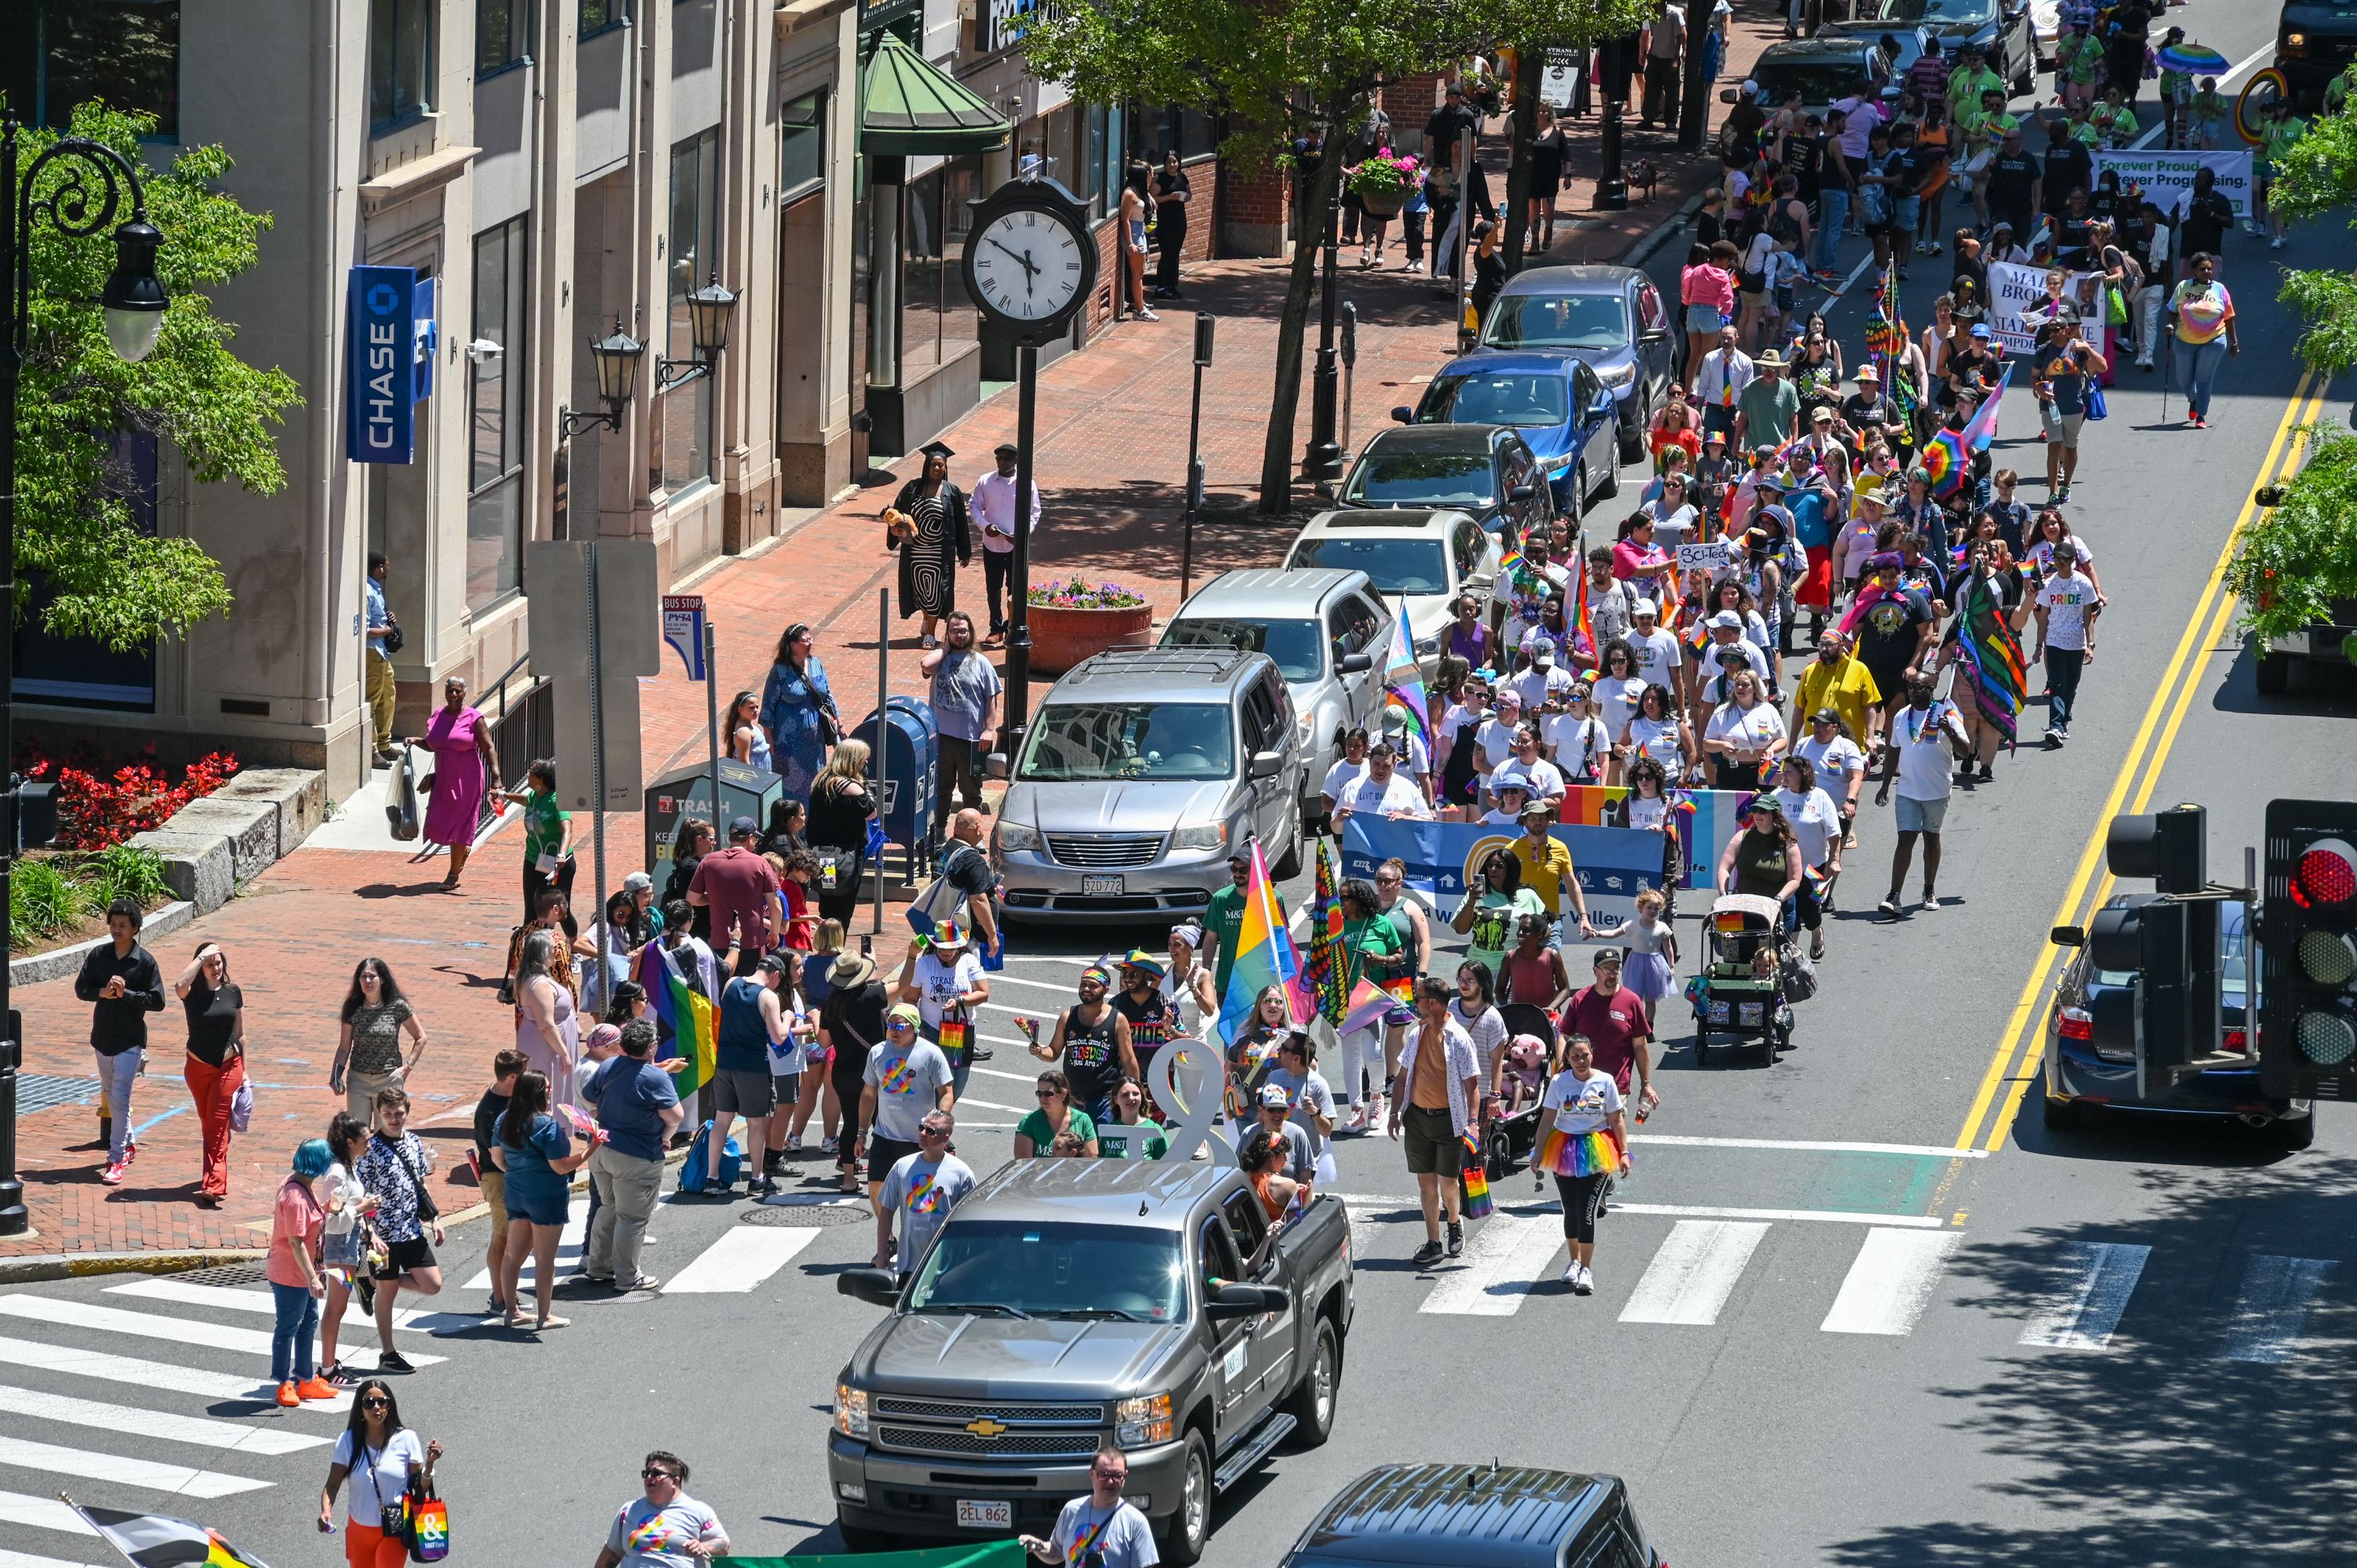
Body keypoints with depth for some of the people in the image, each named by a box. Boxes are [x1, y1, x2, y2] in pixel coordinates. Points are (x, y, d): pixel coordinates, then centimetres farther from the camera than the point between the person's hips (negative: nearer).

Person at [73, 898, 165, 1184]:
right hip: (102, 1037, 5)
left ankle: (116, 1161, -12)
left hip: (130, 1040, -5)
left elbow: (157, 1001, -9)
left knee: (119, 1098, -12)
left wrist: (126, 993, -20)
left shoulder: (145, 962, -9)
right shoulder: (98, 955, 1)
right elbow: (81, 988, 3)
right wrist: (102, 992, -16)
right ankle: (128, 1144, 37)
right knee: (110, 1095, 18)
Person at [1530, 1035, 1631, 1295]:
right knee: (1570, 1210, 9)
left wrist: (1624, 1152, -3)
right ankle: (1575, 1260, 30)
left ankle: (1586, 1269, -8)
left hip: (1597, 1153, -2)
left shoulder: (1605, 1081, -3)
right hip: (1564, 1152, 2)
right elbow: (1547, 1119, 2)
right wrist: (1538, 1152, -1)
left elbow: (1617, 1120, 1)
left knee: (1587, 1211, -11)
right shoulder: (1559, 1082, -1)